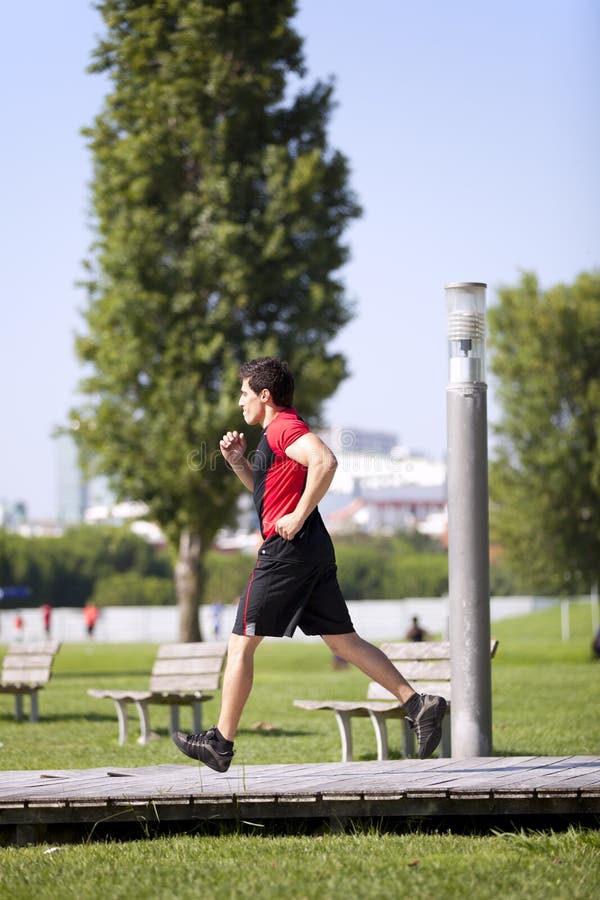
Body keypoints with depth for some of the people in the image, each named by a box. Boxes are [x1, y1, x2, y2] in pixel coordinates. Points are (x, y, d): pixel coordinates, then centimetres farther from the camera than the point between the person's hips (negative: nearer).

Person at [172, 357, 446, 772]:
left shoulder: (283, 427, -11)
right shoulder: (279, 431, 21)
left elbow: (325, 461, -29)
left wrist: (298, 517, -24)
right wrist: (238, 461, 17)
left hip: (287, 550, -10)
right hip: (315, 552, 10)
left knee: (241, 645, -1)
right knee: (345, 641, 7)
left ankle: (221, 743, 3)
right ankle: (418, 704, -3)